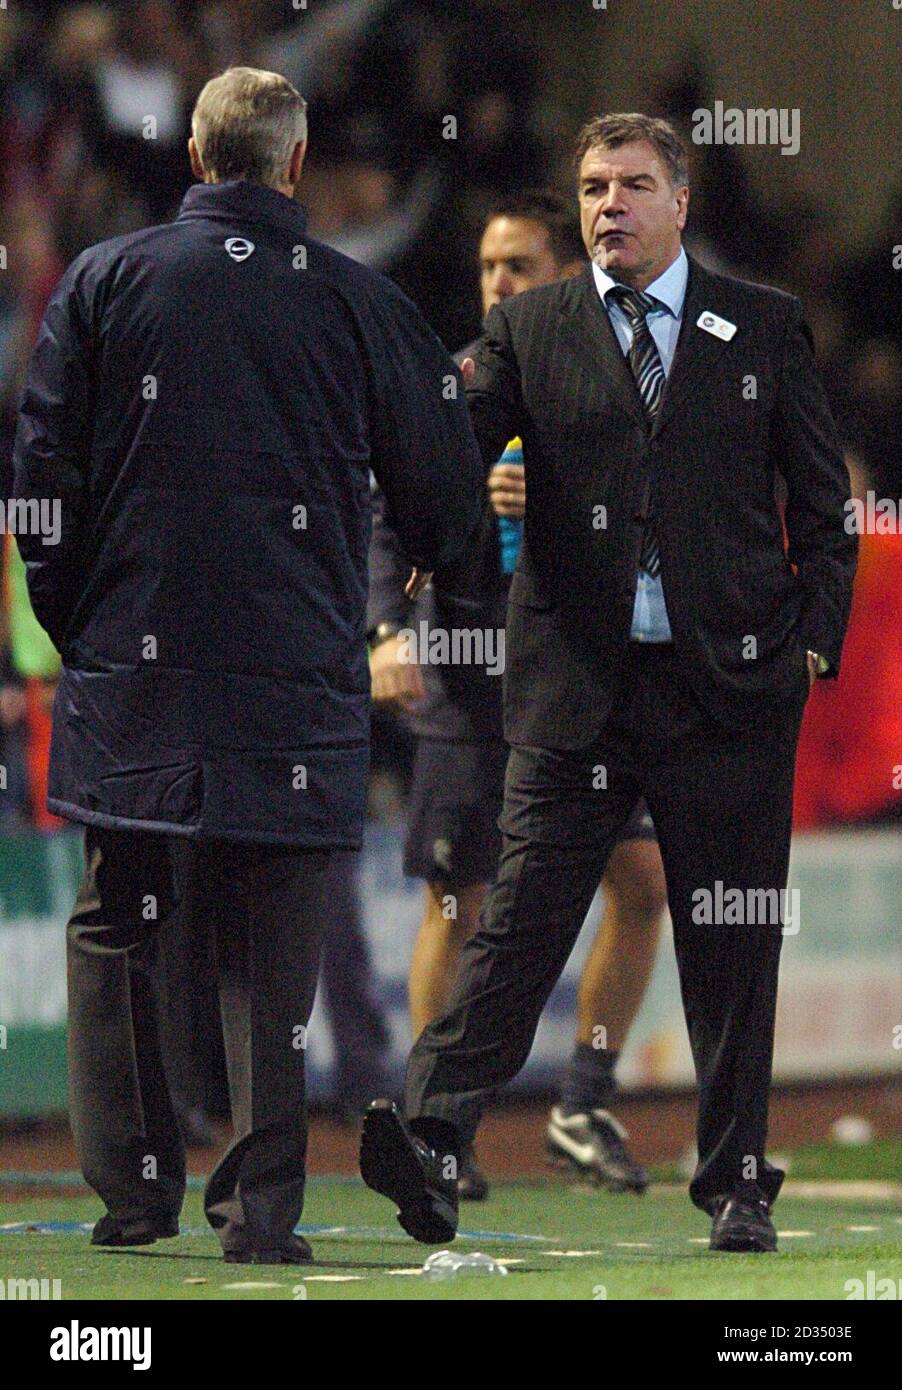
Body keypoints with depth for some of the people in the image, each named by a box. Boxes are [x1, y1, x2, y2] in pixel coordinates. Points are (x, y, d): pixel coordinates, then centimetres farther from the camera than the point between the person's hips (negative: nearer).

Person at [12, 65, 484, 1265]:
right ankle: (262, 1209, 0)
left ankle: (134, 1188, 9)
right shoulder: (359, 305, -1)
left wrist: (74, 624, 12)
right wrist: (431, 566, 29)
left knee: (115, 931, 11)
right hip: (297, 671, 0)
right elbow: (444, 501, 7)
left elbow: (43, 476, 0)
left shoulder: (105, 281, 0)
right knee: (271, 948, 4)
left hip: (131, 671, 0)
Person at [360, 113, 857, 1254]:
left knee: (732, 947, 5)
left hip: (729, 679, 1)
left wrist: (815, 637, 1)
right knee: (521, 917, -8)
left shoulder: (764, 327, 10)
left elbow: (821, 496, 11)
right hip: (576, 682, -1)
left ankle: (736, 1186, 12)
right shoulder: (528, 329, 8)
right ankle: (428, 1133, -13)